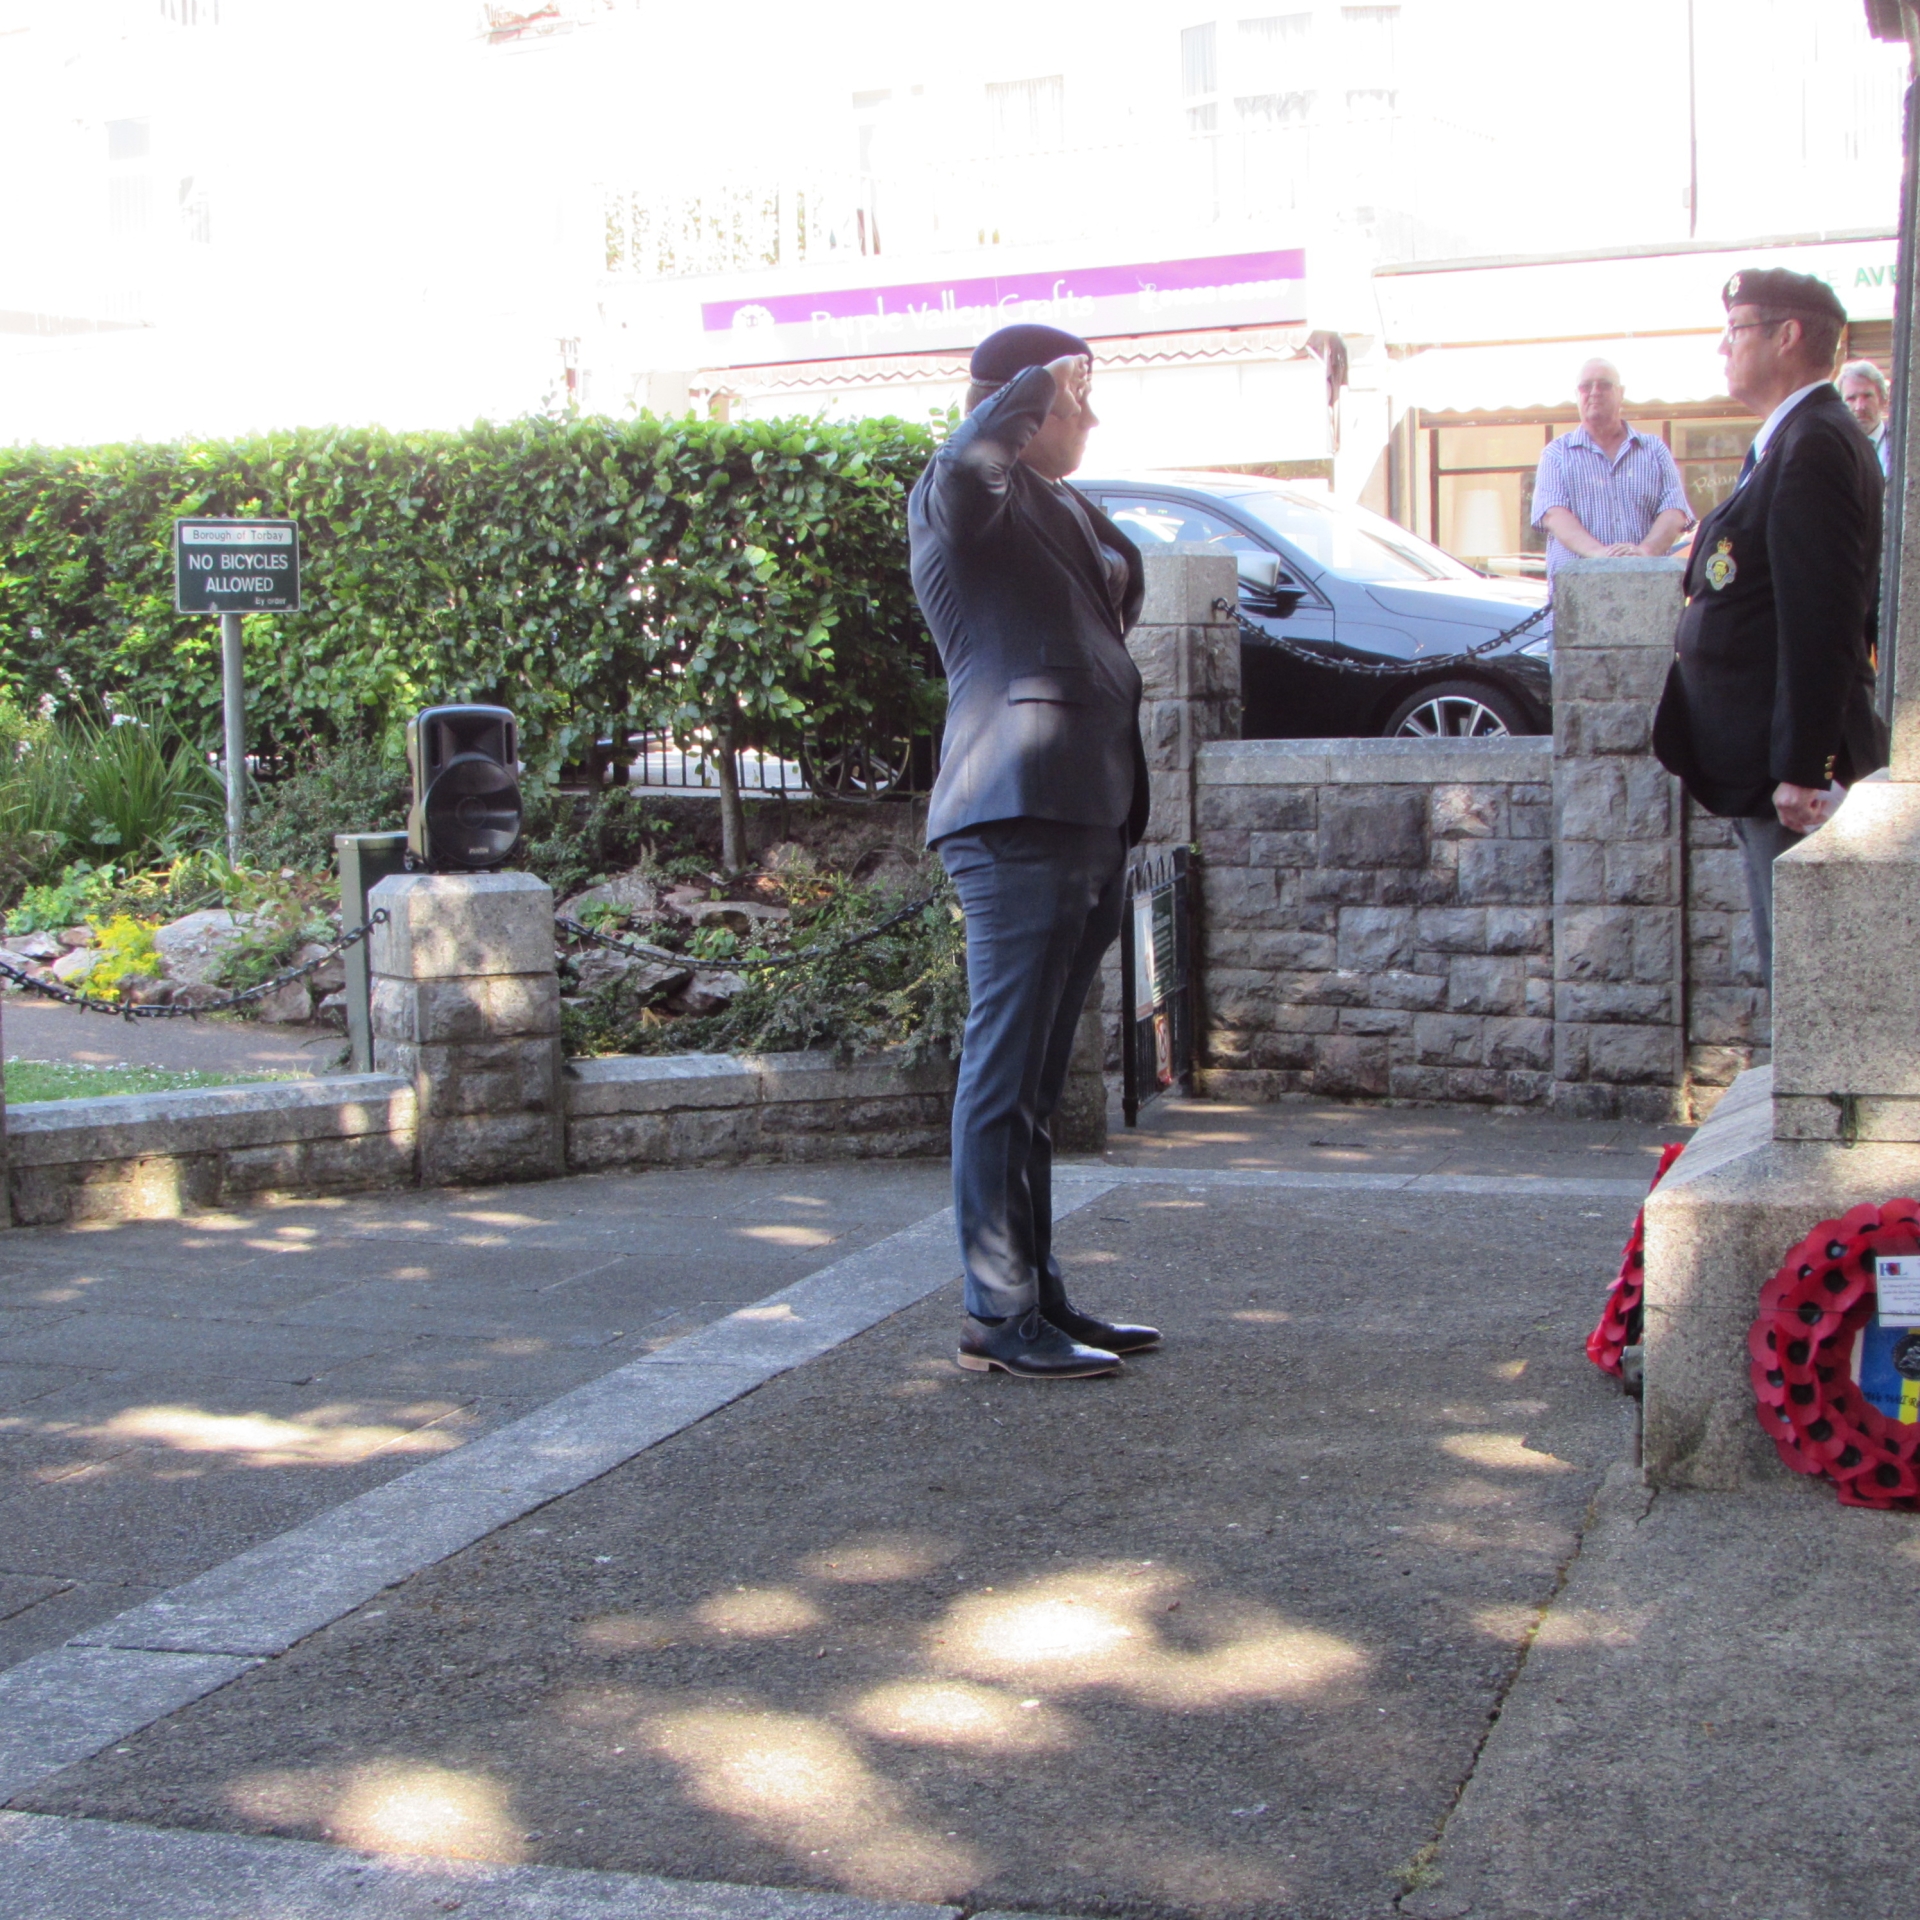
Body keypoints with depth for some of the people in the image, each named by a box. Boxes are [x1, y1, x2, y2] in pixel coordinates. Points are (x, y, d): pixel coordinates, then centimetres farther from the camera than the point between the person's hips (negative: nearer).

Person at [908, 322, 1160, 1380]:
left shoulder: (1063, 509, 24)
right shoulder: (963, 500, -4)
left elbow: (1124, 580, 38)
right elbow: (967, 461, -28)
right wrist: (1040, 381, -17)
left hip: (1086, 817, 10)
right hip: (1018, 816, -10)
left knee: (1035, 1081, 14)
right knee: (1003, 1075, -9)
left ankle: (1038, 1295, 21)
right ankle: (997, 1318, -6)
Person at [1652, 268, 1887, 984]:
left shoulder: (1812, 448, -17)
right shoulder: (1798, 441, 16)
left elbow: (1819, 623, -23)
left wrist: (1801, 768, -24)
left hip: (1790, 763, -11)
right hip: (1774, 760, 11)